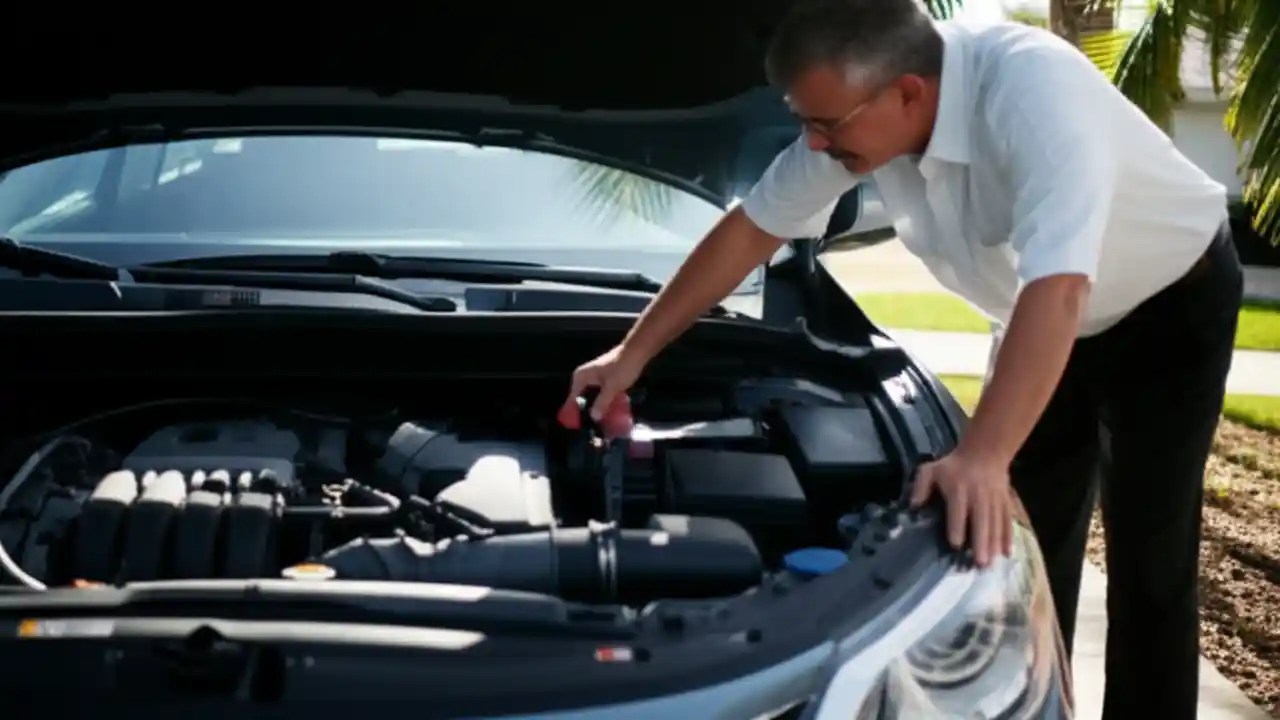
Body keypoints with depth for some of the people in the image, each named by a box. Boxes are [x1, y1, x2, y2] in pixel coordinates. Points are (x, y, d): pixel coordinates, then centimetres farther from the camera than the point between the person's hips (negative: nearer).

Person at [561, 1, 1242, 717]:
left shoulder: (1031, 88, -40)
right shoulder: (858, 108, -18)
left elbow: (1056, 288, -48)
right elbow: (751, 230, -6)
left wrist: (982, 456, -55)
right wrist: (634, 353, -4)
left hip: (1172, 303, -6)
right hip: (1047, 319, 6)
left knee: (1148, 562, -7)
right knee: (1024, 545, 7)